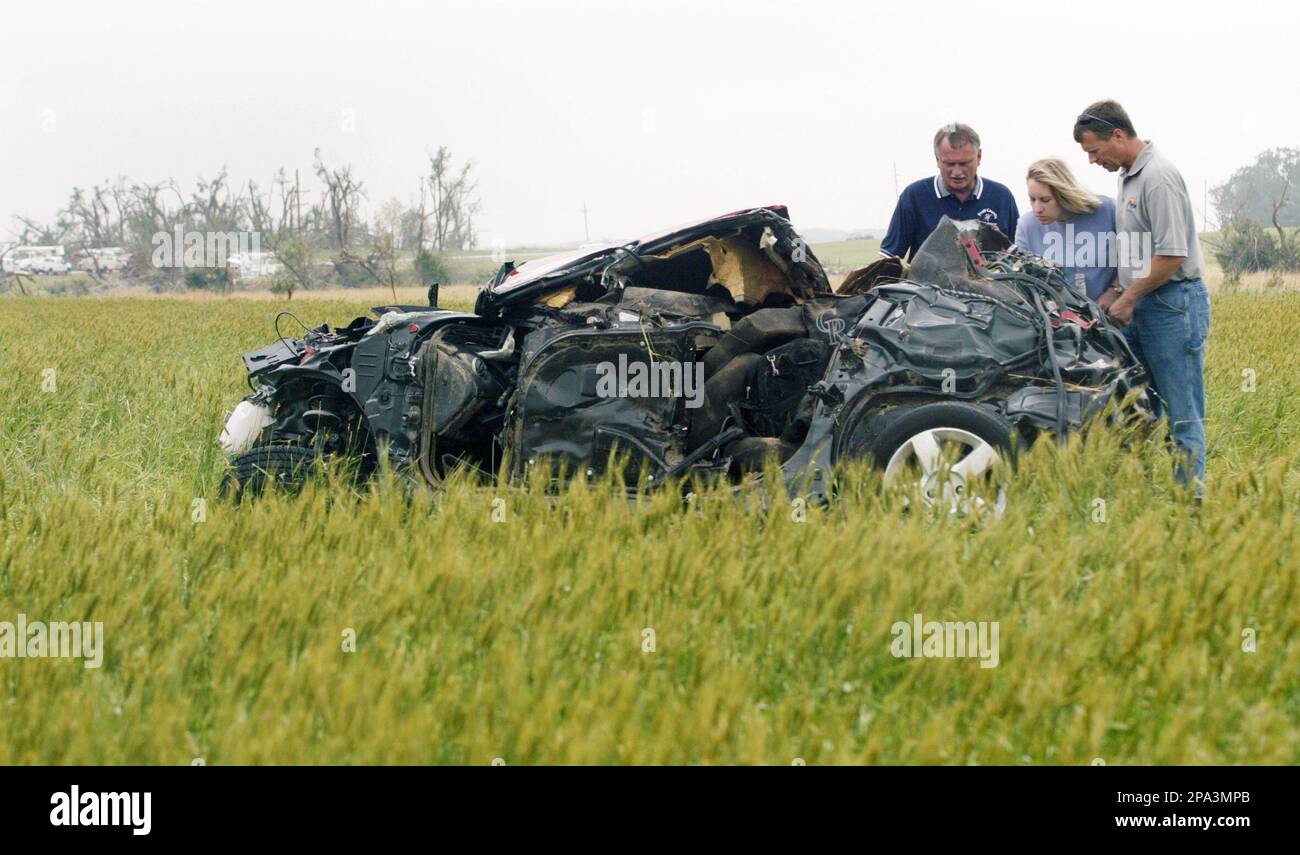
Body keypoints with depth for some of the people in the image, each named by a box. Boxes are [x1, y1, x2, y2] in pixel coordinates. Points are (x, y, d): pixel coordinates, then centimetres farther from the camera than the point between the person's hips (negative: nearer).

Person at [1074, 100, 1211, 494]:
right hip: (1141, 304, 10)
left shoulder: (1158, 177, -16)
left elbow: (1171, 255, -20)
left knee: (1182, 413, -6)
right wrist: (1115, 291, 11)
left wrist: (1129, 298, -12)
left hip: (1174, 304, -10)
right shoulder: (1129, 175, 15)